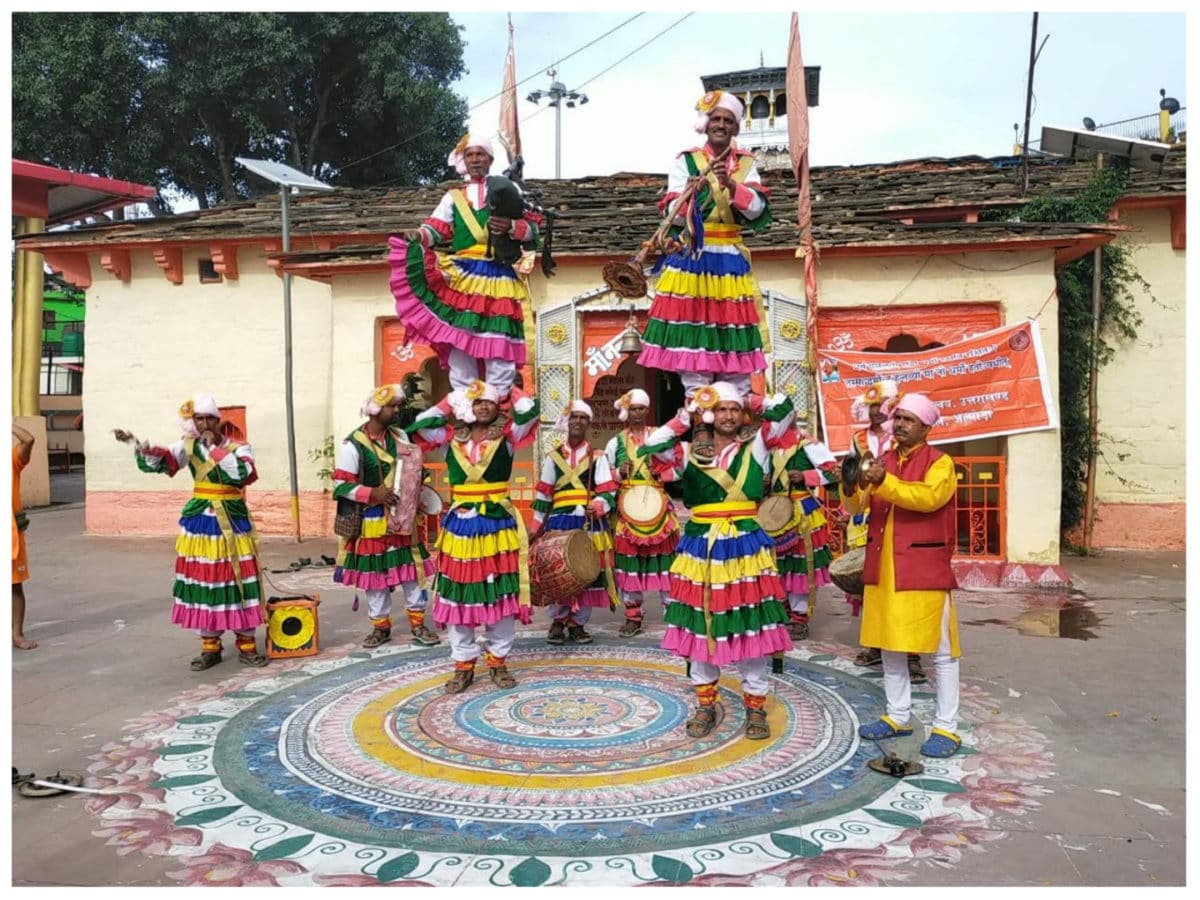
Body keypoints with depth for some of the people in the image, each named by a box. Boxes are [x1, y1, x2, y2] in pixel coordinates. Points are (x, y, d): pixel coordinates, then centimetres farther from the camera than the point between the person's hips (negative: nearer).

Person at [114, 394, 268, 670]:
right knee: (203, 581, 5)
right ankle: (210, 647, 16)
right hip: (200, 522, 2)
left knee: (239, 580, 0)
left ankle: (246, 645, 11)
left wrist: (215, 447, -19)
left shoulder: (238, 447, -3)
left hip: (233, 522, -2)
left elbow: (243, 473, -23)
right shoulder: (189, 446, 3)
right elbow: (160, 461, -12)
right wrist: (135, 443, -30)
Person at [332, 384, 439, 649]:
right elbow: (341, 485, -12)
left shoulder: (400, 436, 5)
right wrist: (372, 493, -22)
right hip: (371, 520, -4)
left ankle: (418, 624, 15)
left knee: (412, 568, 5)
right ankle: (380, 626, 21)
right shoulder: (352, 444, -11)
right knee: (374, 573, 6)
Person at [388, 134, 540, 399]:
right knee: (459, 339, -3)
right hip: (461, 277, 2)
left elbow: (532, 227, 4)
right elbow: (435, 230, 5)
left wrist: (511, 227, -16)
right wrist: (417, 236, -17)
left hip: (498, 278, -2)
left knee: (498, 342, -6)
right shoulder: (453, 197, 18)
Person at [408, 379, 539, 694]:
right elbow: (419, 425, -1)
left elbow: (529, 412, -11)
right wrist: (450, 402, 7)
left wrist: (511, 389, 7)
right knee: (459, 598, 5)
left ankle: (497, 662, 17)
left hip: (498, 525, -1)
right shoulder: (451, 438, 7)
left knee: (500, 597, 3)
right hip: (460, 525, 1)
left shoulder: (506, 436, 2)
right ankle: (463, 665, 16)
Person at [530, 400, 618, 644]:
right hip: (559, 523, 0)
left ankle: (577, 623, 13)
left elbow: (608, 492, -1)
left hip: (590, 524, 0)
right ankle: (558, 621, 14)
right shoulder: (553, 457, 10)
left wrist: (597, 507, -22)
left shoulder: (598, 458, 6)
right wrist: (537, 527, 9)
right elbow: (543, 495, 11)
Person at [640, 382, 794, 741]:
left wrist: (748, 400, 7)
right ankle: (706, 705, 22)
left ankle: (755, 708, 16)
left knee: (750, 630, 2)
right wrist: (686, 416, -6)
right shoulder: (690, 453, 4)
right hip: (701, 548, 1)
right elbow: (650, 447, -9)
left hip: (745, 547, -1)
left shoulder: (756, 447, 4)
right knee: (700, 627, 8)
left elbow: (785, 409, 0)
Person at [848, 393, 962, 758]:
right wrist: (855, 484, -20)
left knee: (940, 650, 2)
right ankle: (897, 717, 27)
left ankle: (945, 728, 11)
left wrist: (884, 482, -33)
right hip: (882, 567, 6)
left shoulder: (940, 462, -4)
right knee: (889, 645, 14)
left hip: (924, 569, -6)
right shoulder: (882, 461, 12)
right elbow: (858, 504, 1)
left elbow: (929, 497, -24)